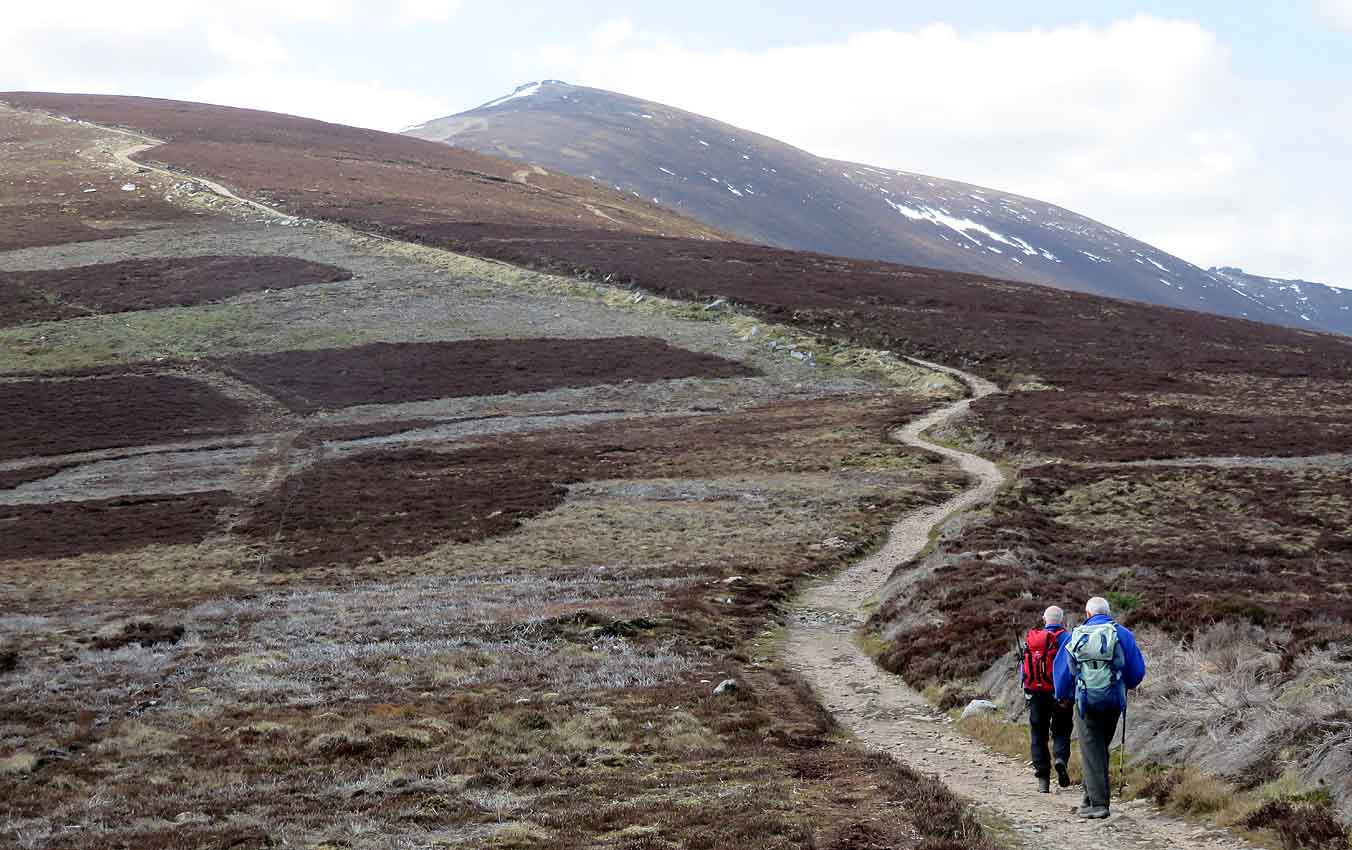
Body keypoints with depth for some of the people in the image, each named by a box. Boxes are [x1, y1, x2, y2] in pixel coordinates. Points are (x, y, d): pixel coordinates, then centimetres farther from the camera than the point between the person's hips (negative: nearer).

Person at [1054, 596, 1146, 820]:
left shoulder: (1076, 636, 3)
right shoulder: (1122, 634, -1)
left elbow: (1061, 670, 11)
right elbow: (1137, 669, 1)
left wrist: (1064, 697, 28)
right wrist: (1128, 685, 24)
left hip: (1085, 700, -1)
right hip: (1113, 700, 1)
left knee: (1091, 751, 2)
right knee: (1101, 748, 15)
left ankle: (1098, 804, -5)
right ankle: (1091, 798, 19)